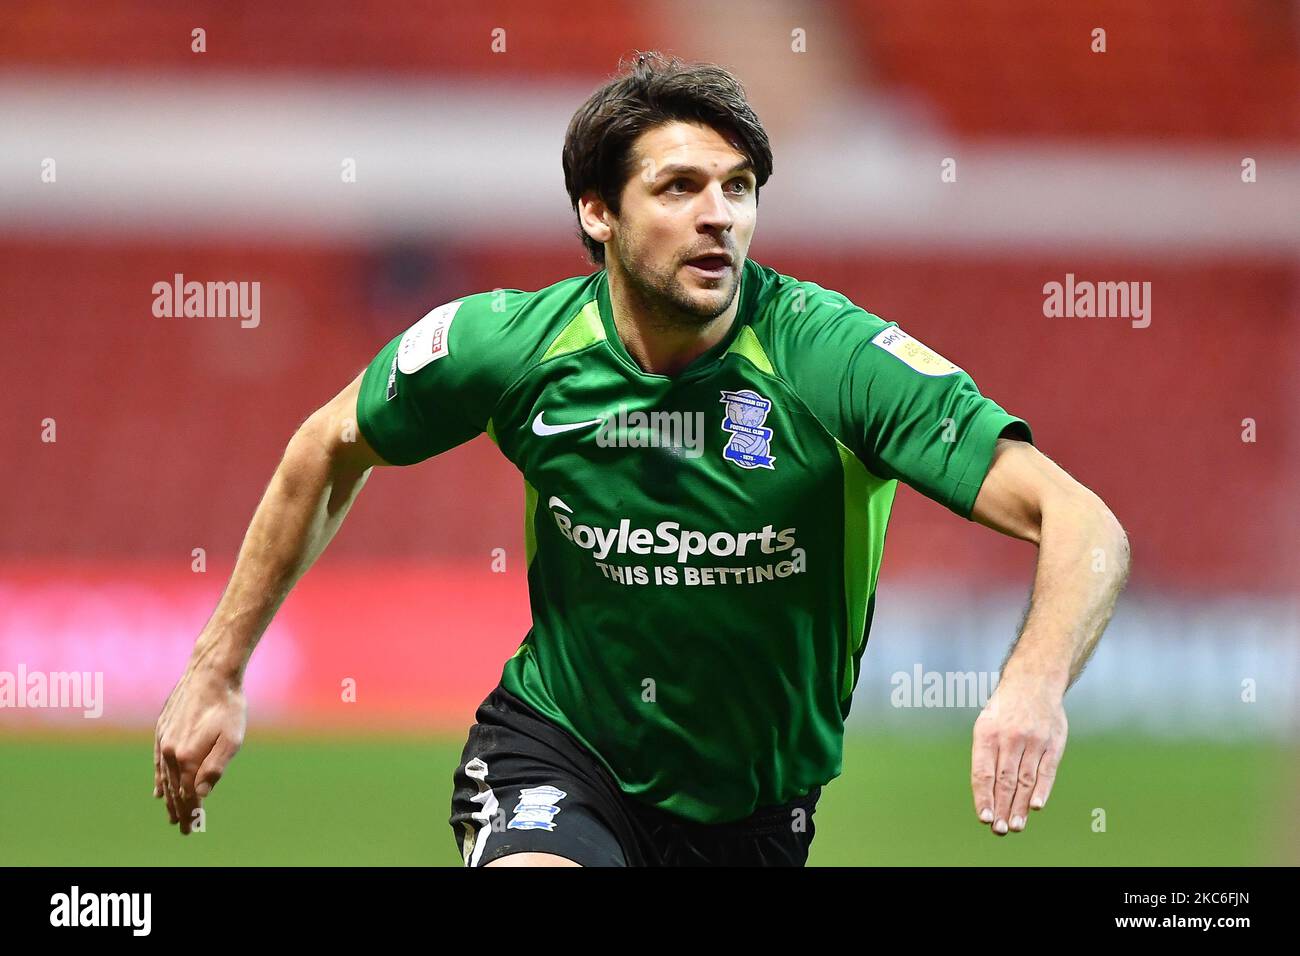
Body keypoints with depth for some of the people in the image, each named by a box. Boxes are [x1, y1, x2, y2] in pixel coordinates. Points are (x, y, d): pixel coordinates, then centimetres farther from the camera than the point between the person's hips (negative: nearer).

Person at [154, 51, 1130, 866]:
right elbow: (330, 448, 6)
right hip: (558, 746, -1)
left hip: (753, 808, 1)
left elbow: (1086, 526, -30)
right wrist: (216, 673, 7)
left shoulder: (834, 356, -24)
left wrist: (1034, 685, -50)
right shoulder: (512, 346, -15)